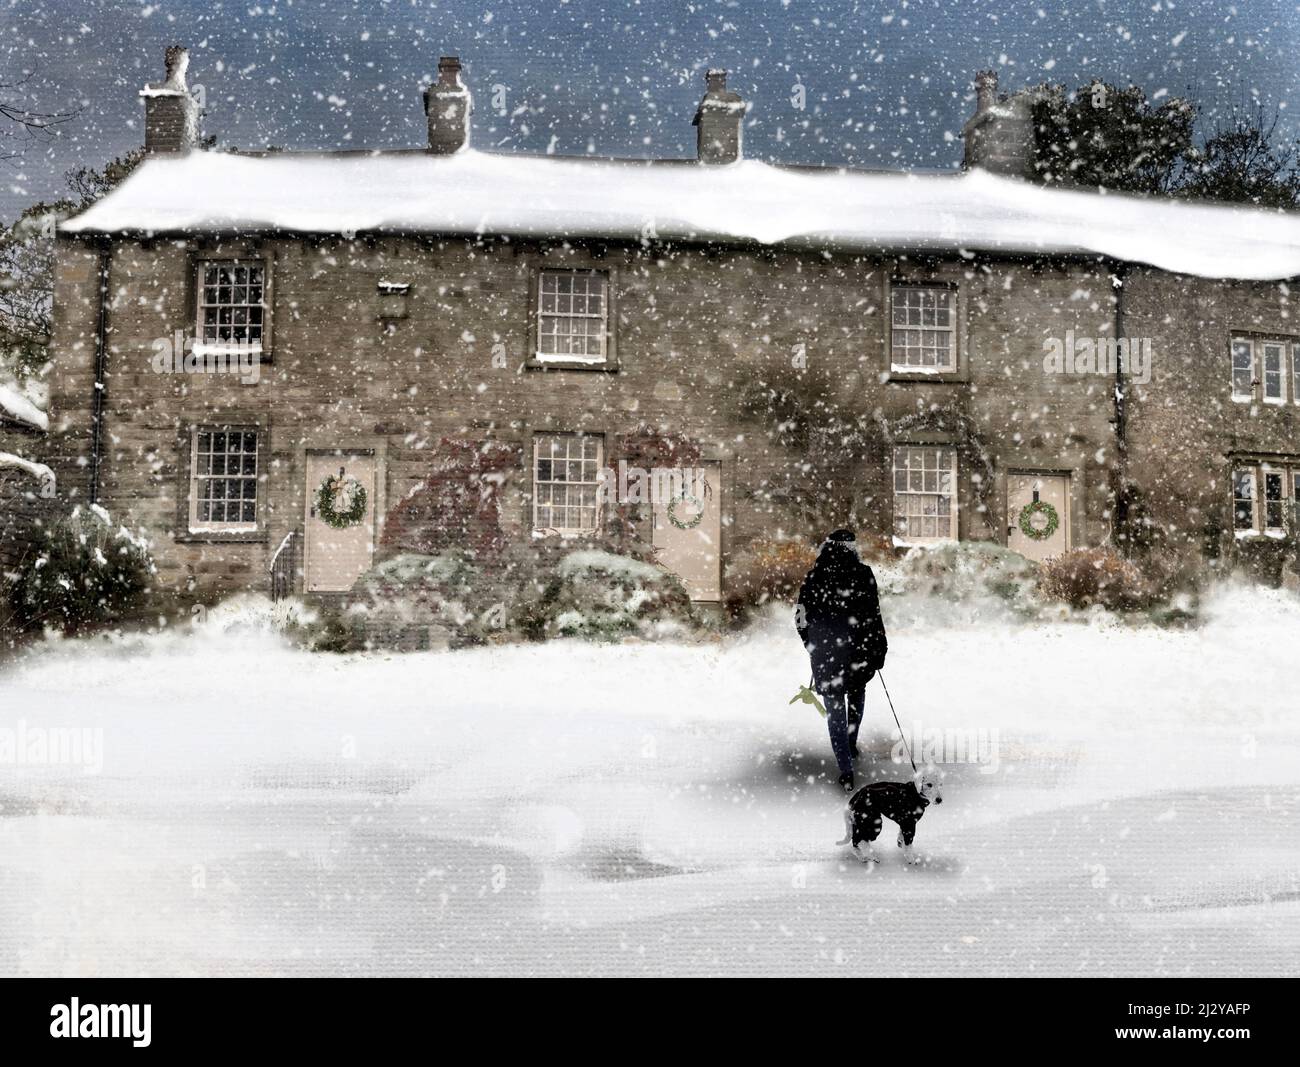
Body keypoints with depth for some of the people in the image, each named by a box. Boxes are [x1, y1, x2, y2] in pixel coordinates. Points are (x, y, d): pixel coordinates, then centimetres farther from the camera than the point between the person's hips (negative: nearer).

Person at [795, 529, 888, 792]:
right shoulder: (863, 574, -9)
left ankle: (846, 770, -2)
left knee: (834, 710, 5)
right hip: (858, 651, -1)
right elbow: (873, 616, -10)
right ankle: (851, 746, 34)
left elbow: (802, 619, 4)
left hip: (825, 654, 1)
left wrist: (813, 646, 19)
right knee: (857, 694, 26)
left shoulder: (814, 577, -1)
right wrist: (879, 651, -2)